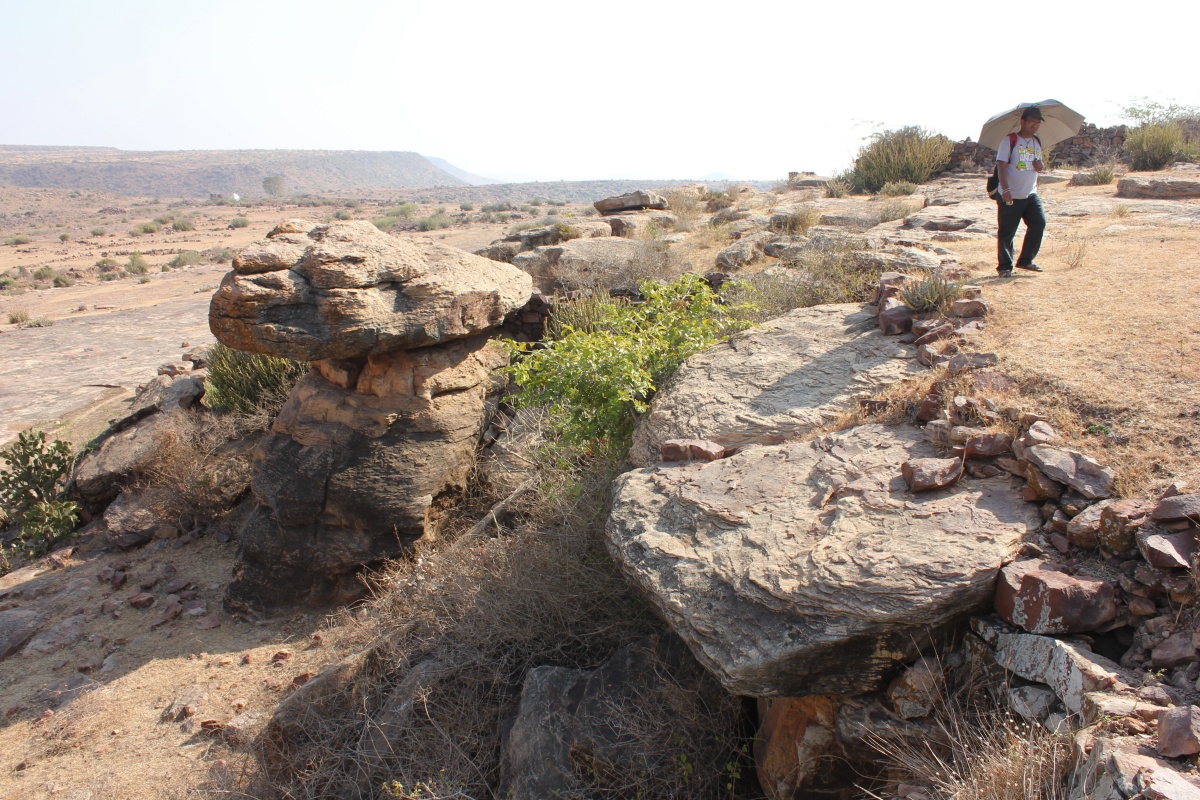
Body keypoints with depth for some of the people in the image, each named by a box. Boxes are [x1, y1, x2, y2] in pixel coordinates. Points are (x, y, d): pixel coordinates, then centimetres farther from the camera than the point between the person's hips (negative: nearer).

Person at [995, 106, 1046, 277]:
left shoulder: (1037, 142, 14)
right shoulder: (1010, 141, -7)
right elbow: (1001, 166, -15)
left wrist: (1041, 166, -1)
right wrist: (1005, 189, -27)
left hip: (1031, 194, 6)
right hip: (1010, 196, -6)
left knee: (1039, 223, -7)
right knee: (1006, 233, -1)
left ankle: (1025, 260, 6)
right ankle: (1005, 267, 10)